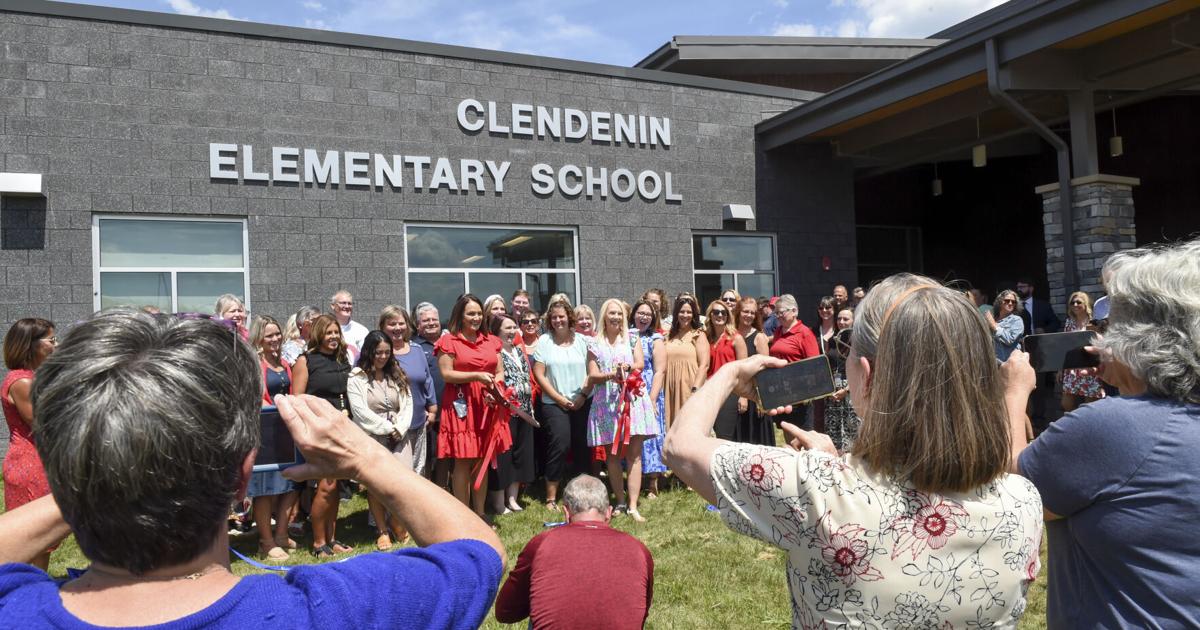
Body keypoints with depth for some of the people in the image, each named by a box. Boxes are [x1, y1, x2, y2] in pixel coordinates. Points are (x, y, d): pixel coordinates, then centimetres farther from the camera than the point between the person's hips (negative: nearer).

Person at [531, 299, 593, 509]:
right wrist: (559, 398, -6)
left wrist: (583, 395, -7)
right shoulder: (544, 341, 2)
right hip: (554, 404, -2)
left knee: (582, 448, 4)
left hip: (583, 403, 2)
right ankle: (551, 497, 1)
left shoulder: (582, 340, 7)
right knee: (559, 446, -10)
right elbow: (539, 374, -2)